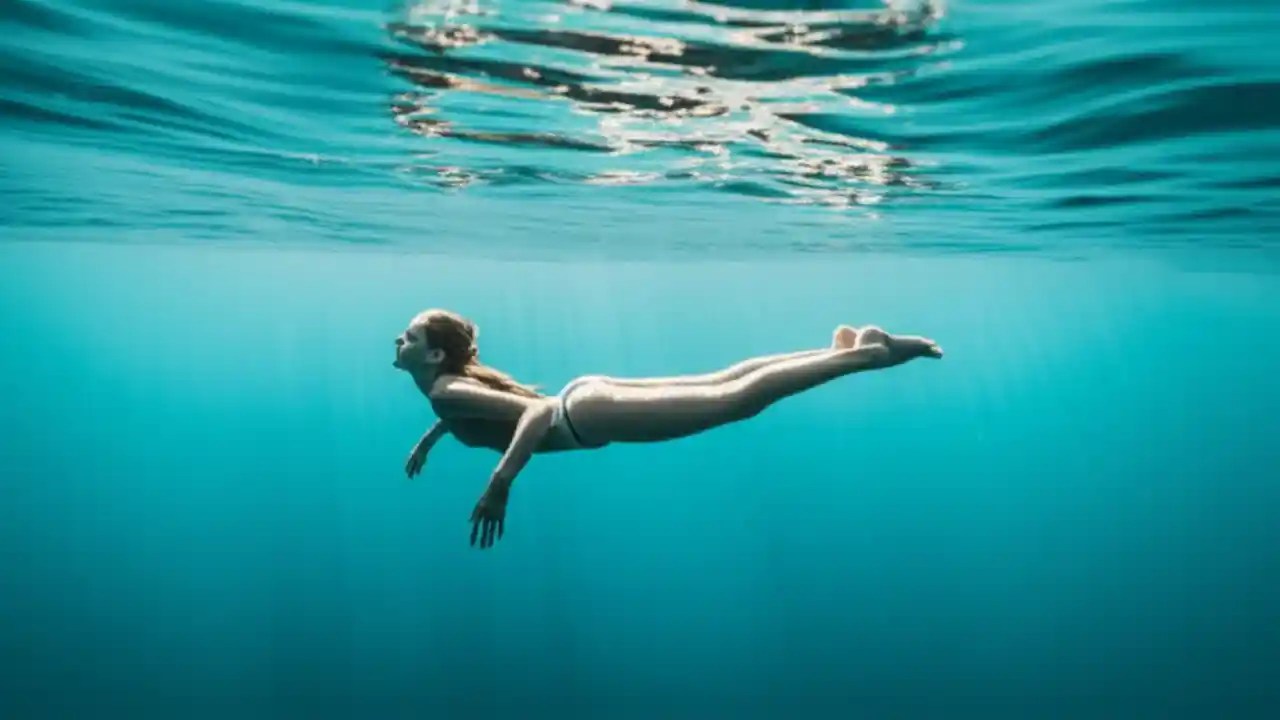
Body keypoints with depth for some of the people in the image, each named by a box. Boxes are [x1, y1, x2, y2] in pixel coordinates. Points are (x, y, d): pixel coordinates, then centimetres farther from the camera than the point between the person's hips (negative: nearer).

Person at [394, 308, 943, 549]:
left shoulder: (446, 392, -12)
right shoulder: (456, 382, 14)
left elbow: (536, 412, -26)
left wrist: (499, 486, -28)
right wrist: (431, 436, 35)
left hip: (590, 414, -8)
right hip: (586, 397, 8)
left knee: (736, 400, -11)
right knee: (721, 383, 12)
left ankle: (866, 354, -10)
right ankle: (844, 347, 16)